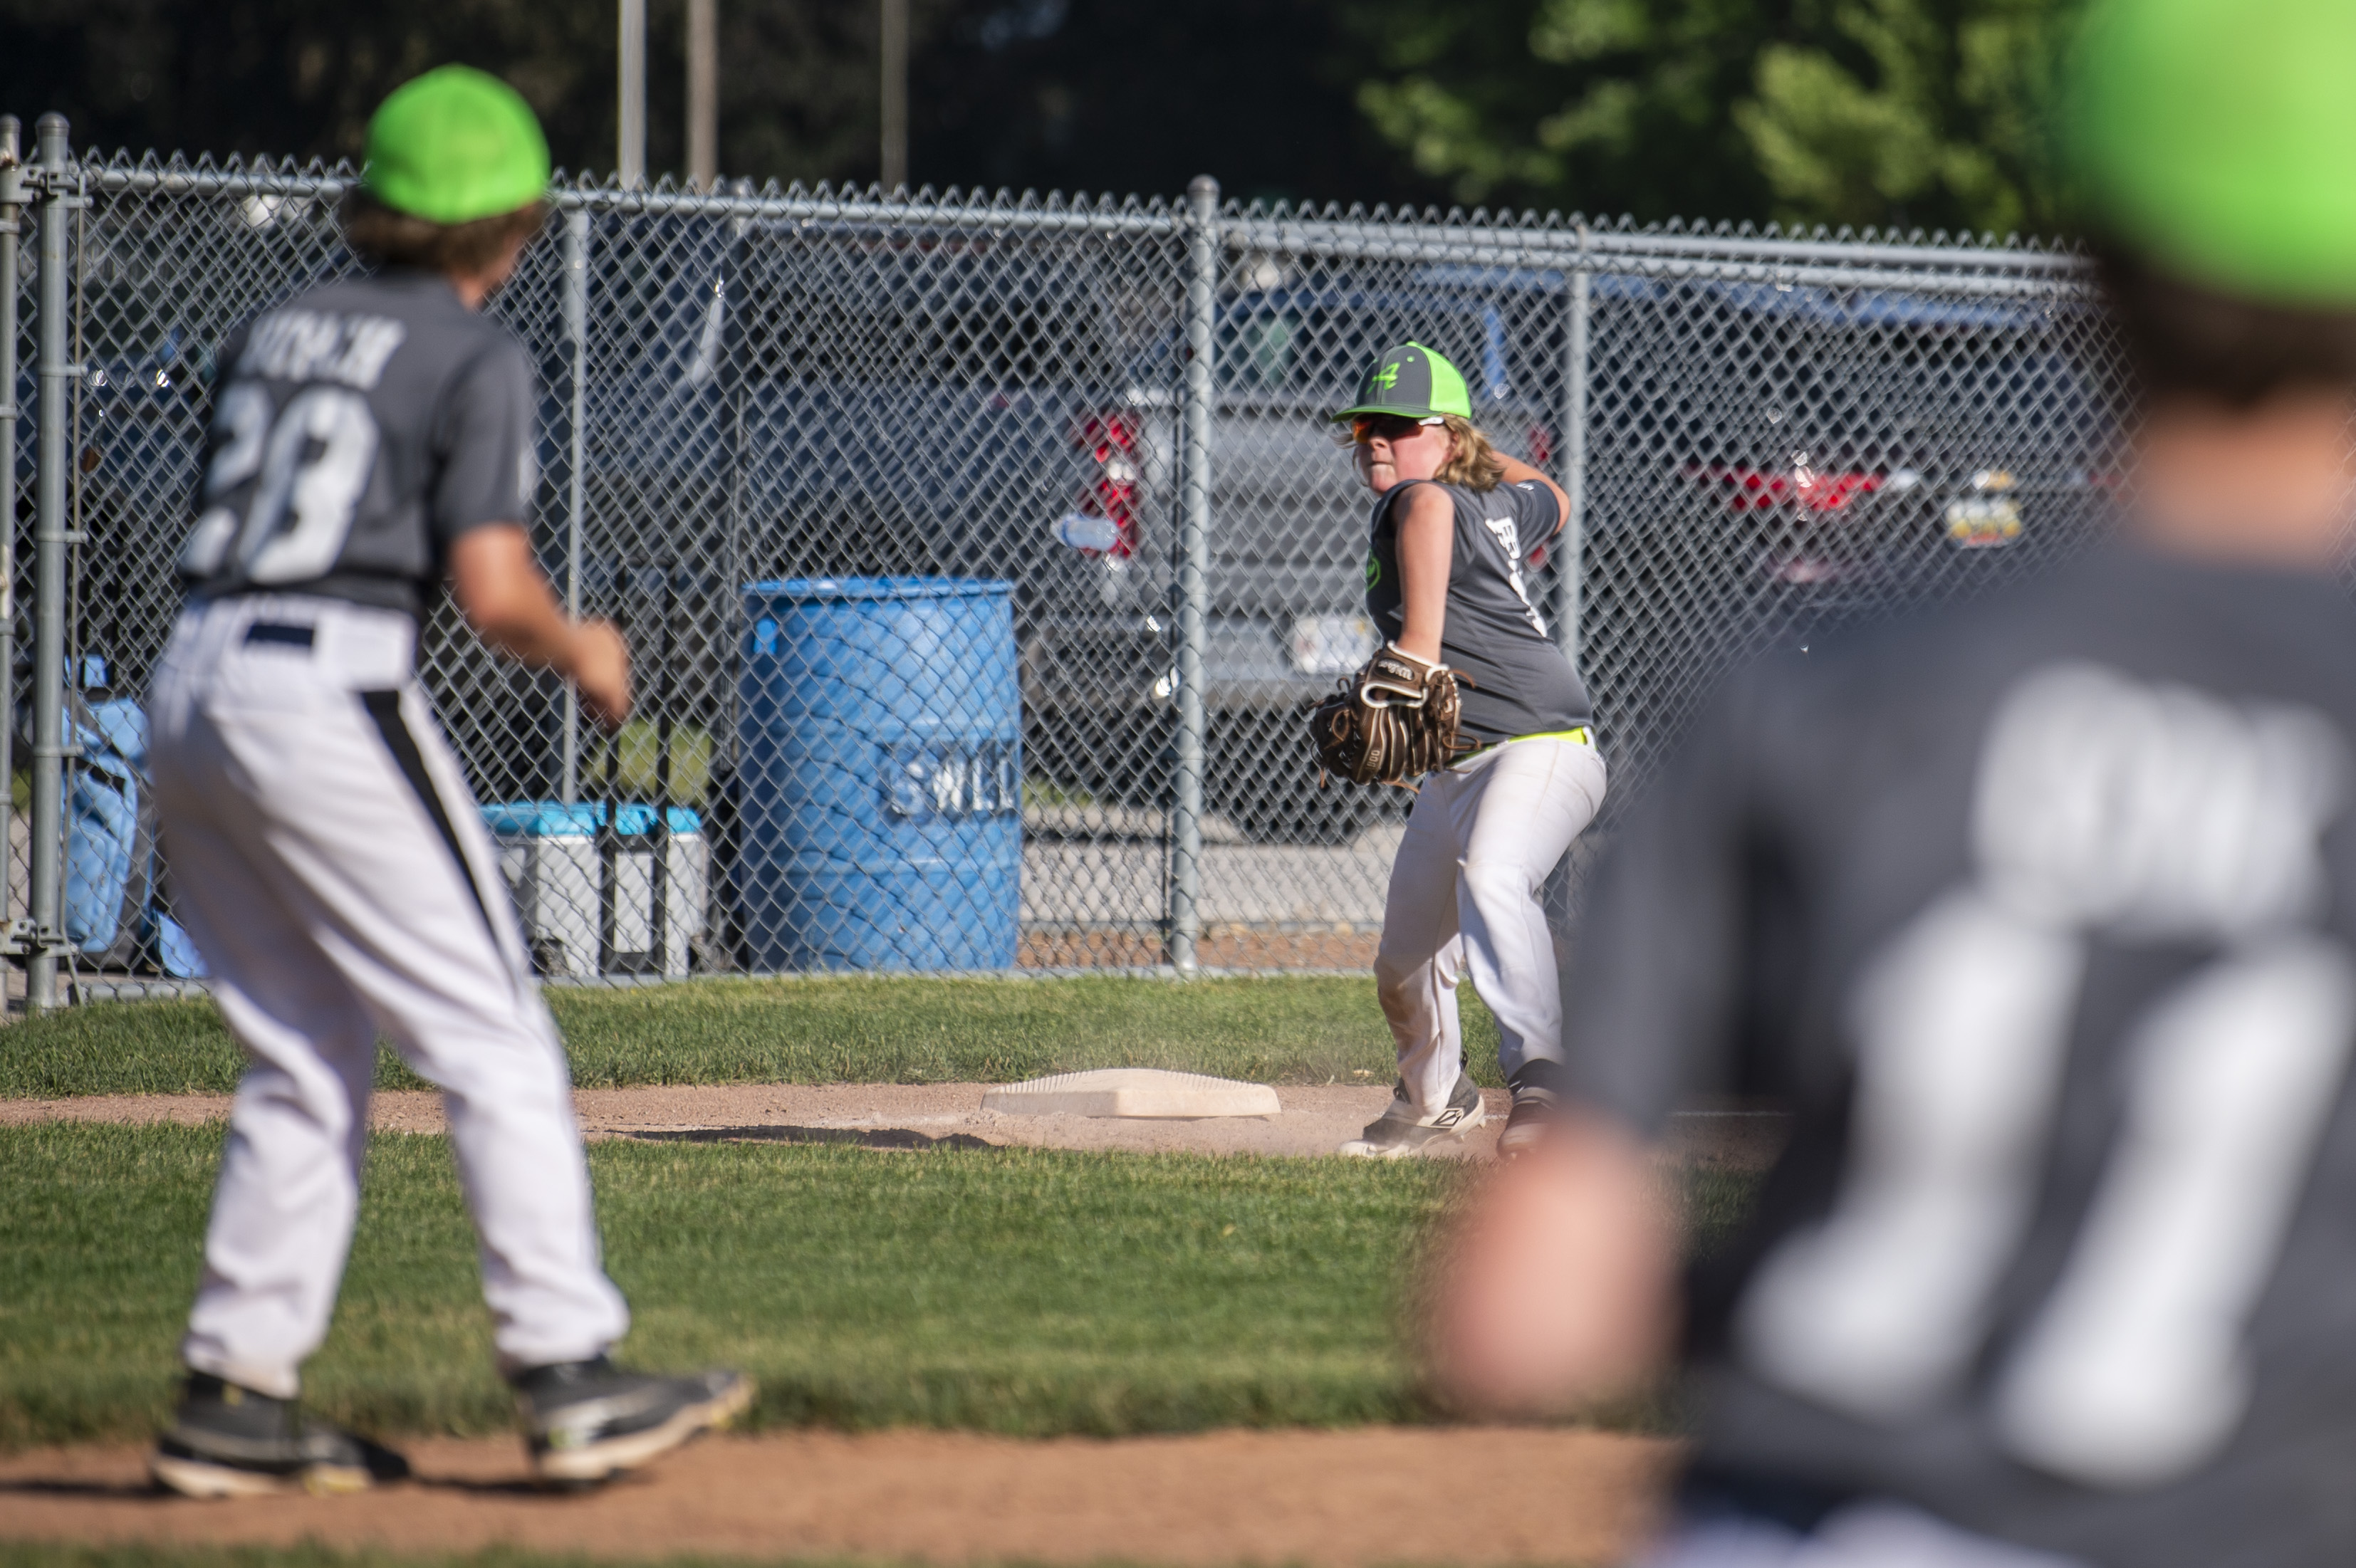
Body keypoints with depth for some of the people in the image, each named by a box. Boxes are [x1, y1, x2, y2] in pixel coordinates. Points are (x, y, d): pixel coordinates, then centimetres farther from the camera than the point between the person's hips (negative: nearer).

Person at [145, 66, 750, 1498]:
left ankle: (236, 1394, 12)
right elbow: (496, 593, -11)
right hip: (332, 695, -7)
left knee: (308, 1057, 15)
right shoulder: (475, 357, -3)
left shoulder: (275, 333, 18)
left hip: (191, 686, 7)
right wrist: (581, 651, 8)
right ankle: (568, 1374, -8)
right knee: (496, 1044, -2)